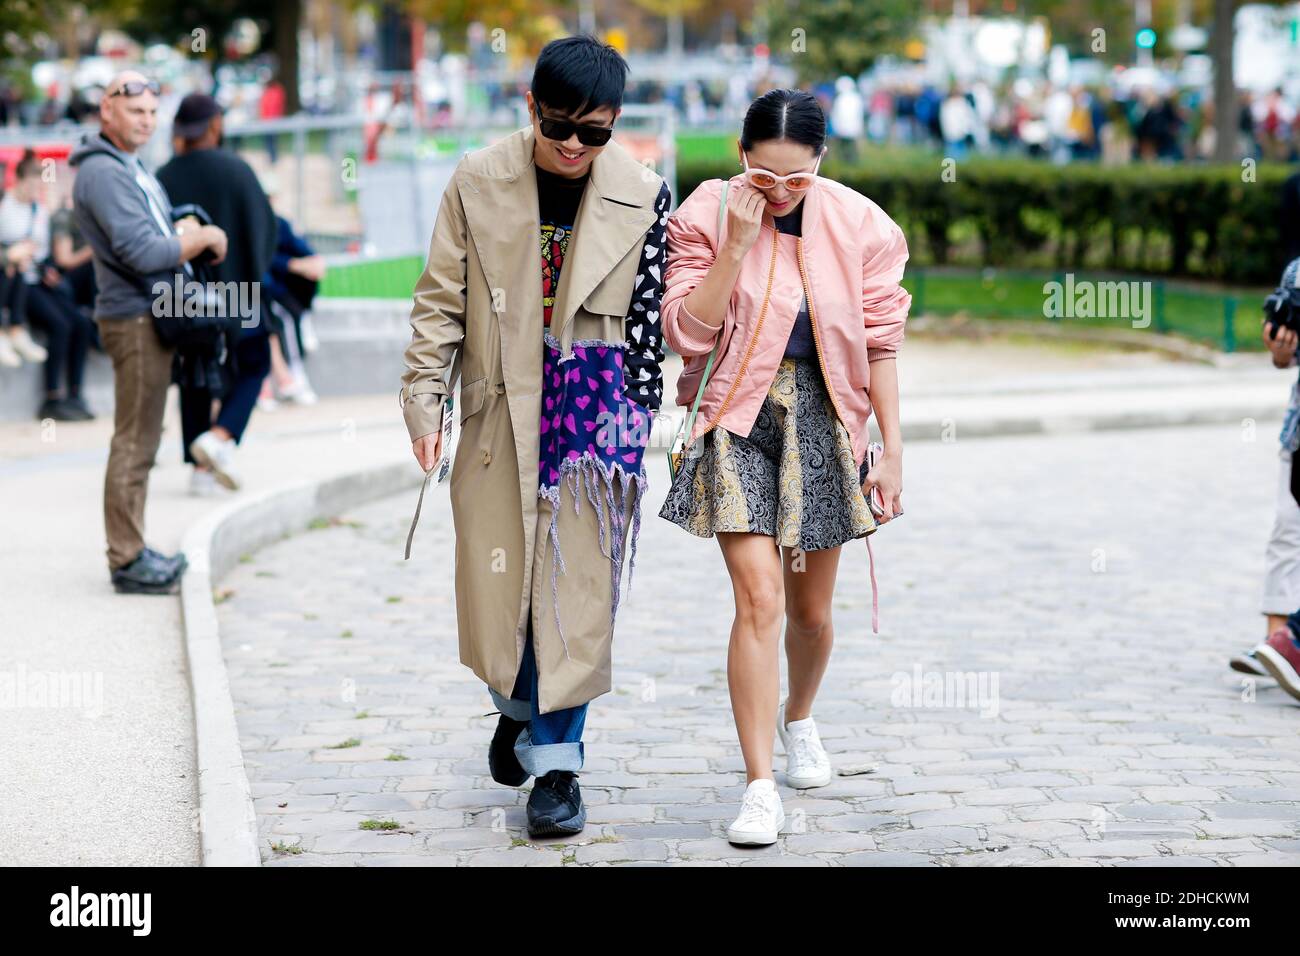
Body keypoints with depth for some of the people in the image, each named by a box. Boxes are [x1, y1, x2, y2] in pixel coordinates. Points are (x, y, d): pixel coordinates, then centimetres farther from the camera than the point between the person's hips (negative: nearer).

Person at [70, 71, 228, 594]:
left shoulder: (131, 168, 17)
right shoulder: (102, 172, -16)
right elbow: (141, 252, -23)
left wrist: (191, 238, 2)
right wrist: (203, 239, -11)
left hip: (149, 315, 11)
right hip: (135, 317, -11)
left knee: (139, 439, 15)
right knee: (134, 443, -7)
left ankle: (132, 550, 23)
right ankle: (127, 560, -3)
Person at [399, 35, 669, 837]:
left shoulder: (644, 197, -3)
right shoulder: (479, 183, -1)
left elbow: (649, 318, 2)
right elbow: (441, 300, 2)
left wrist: (634, 417, 0)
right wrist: (425, 400, -4)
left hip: (595, 405, -1)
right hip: (501, 407, 1)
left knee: (577, 589, -2)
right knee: (495, 580, 5)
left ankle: (556, 758, 9)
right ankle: (521, 704, 35)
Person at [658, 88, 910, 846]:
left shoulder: (858, 224, -3)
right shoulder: (708, 214, -7)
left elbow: (879, 342, 2)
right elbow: (687, 333, -13)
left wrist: (893, 449, 1)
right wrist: (736, 245, -22)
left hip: (822, 419, 2)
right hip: (738, 418, -2)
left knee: (811, 606, 13)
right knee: (759, 597, -15)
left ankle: (800, 719, 45)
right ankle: (760, 787, -11)